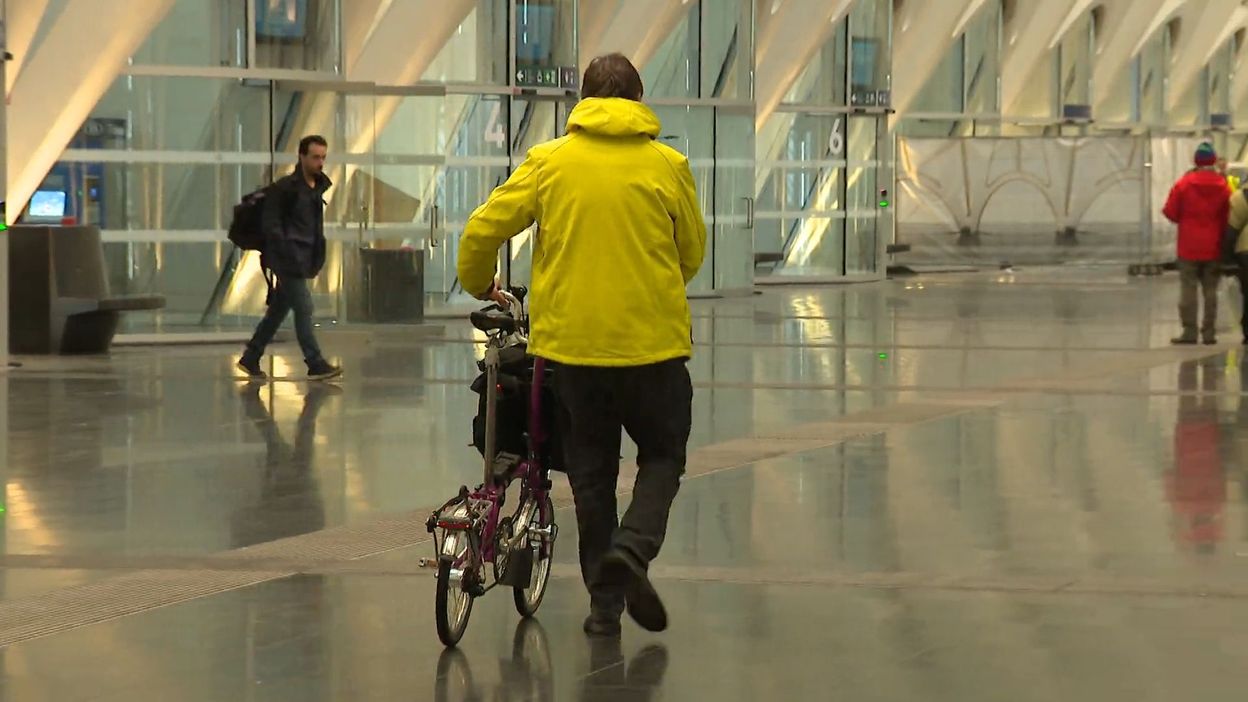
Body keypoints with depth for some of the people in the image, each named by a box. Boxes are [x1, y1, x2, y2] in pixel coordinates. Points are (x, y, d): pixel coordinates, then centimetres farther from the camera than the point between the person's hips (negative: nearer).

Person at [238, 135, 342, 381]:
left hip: (304, 259, 8)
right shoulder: (286, 187, -12)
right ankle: (316, 365, -9)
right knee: (303, 308, -10)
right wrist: (286, 252, -19)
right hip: (289, 258, -8)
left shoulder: (318, 186, 11)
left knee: (278, 309, 12)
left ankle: (250, 359, 21)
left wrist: (316, 258, 13)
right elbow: (270, 222, -13)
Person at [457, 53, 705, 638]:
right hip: (653, 339, -1)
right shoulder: (667, 165, -1)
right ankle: (634, 546, -11)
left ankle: (604, 600, 13)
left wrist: (478, 285, 20)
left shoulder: (550, 161, 0)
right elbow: (693, 252, 8)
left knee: (591, 468, 13)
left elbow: (483, 229, 0)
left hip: (571, 339, 1)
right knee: (662, 455, 15)